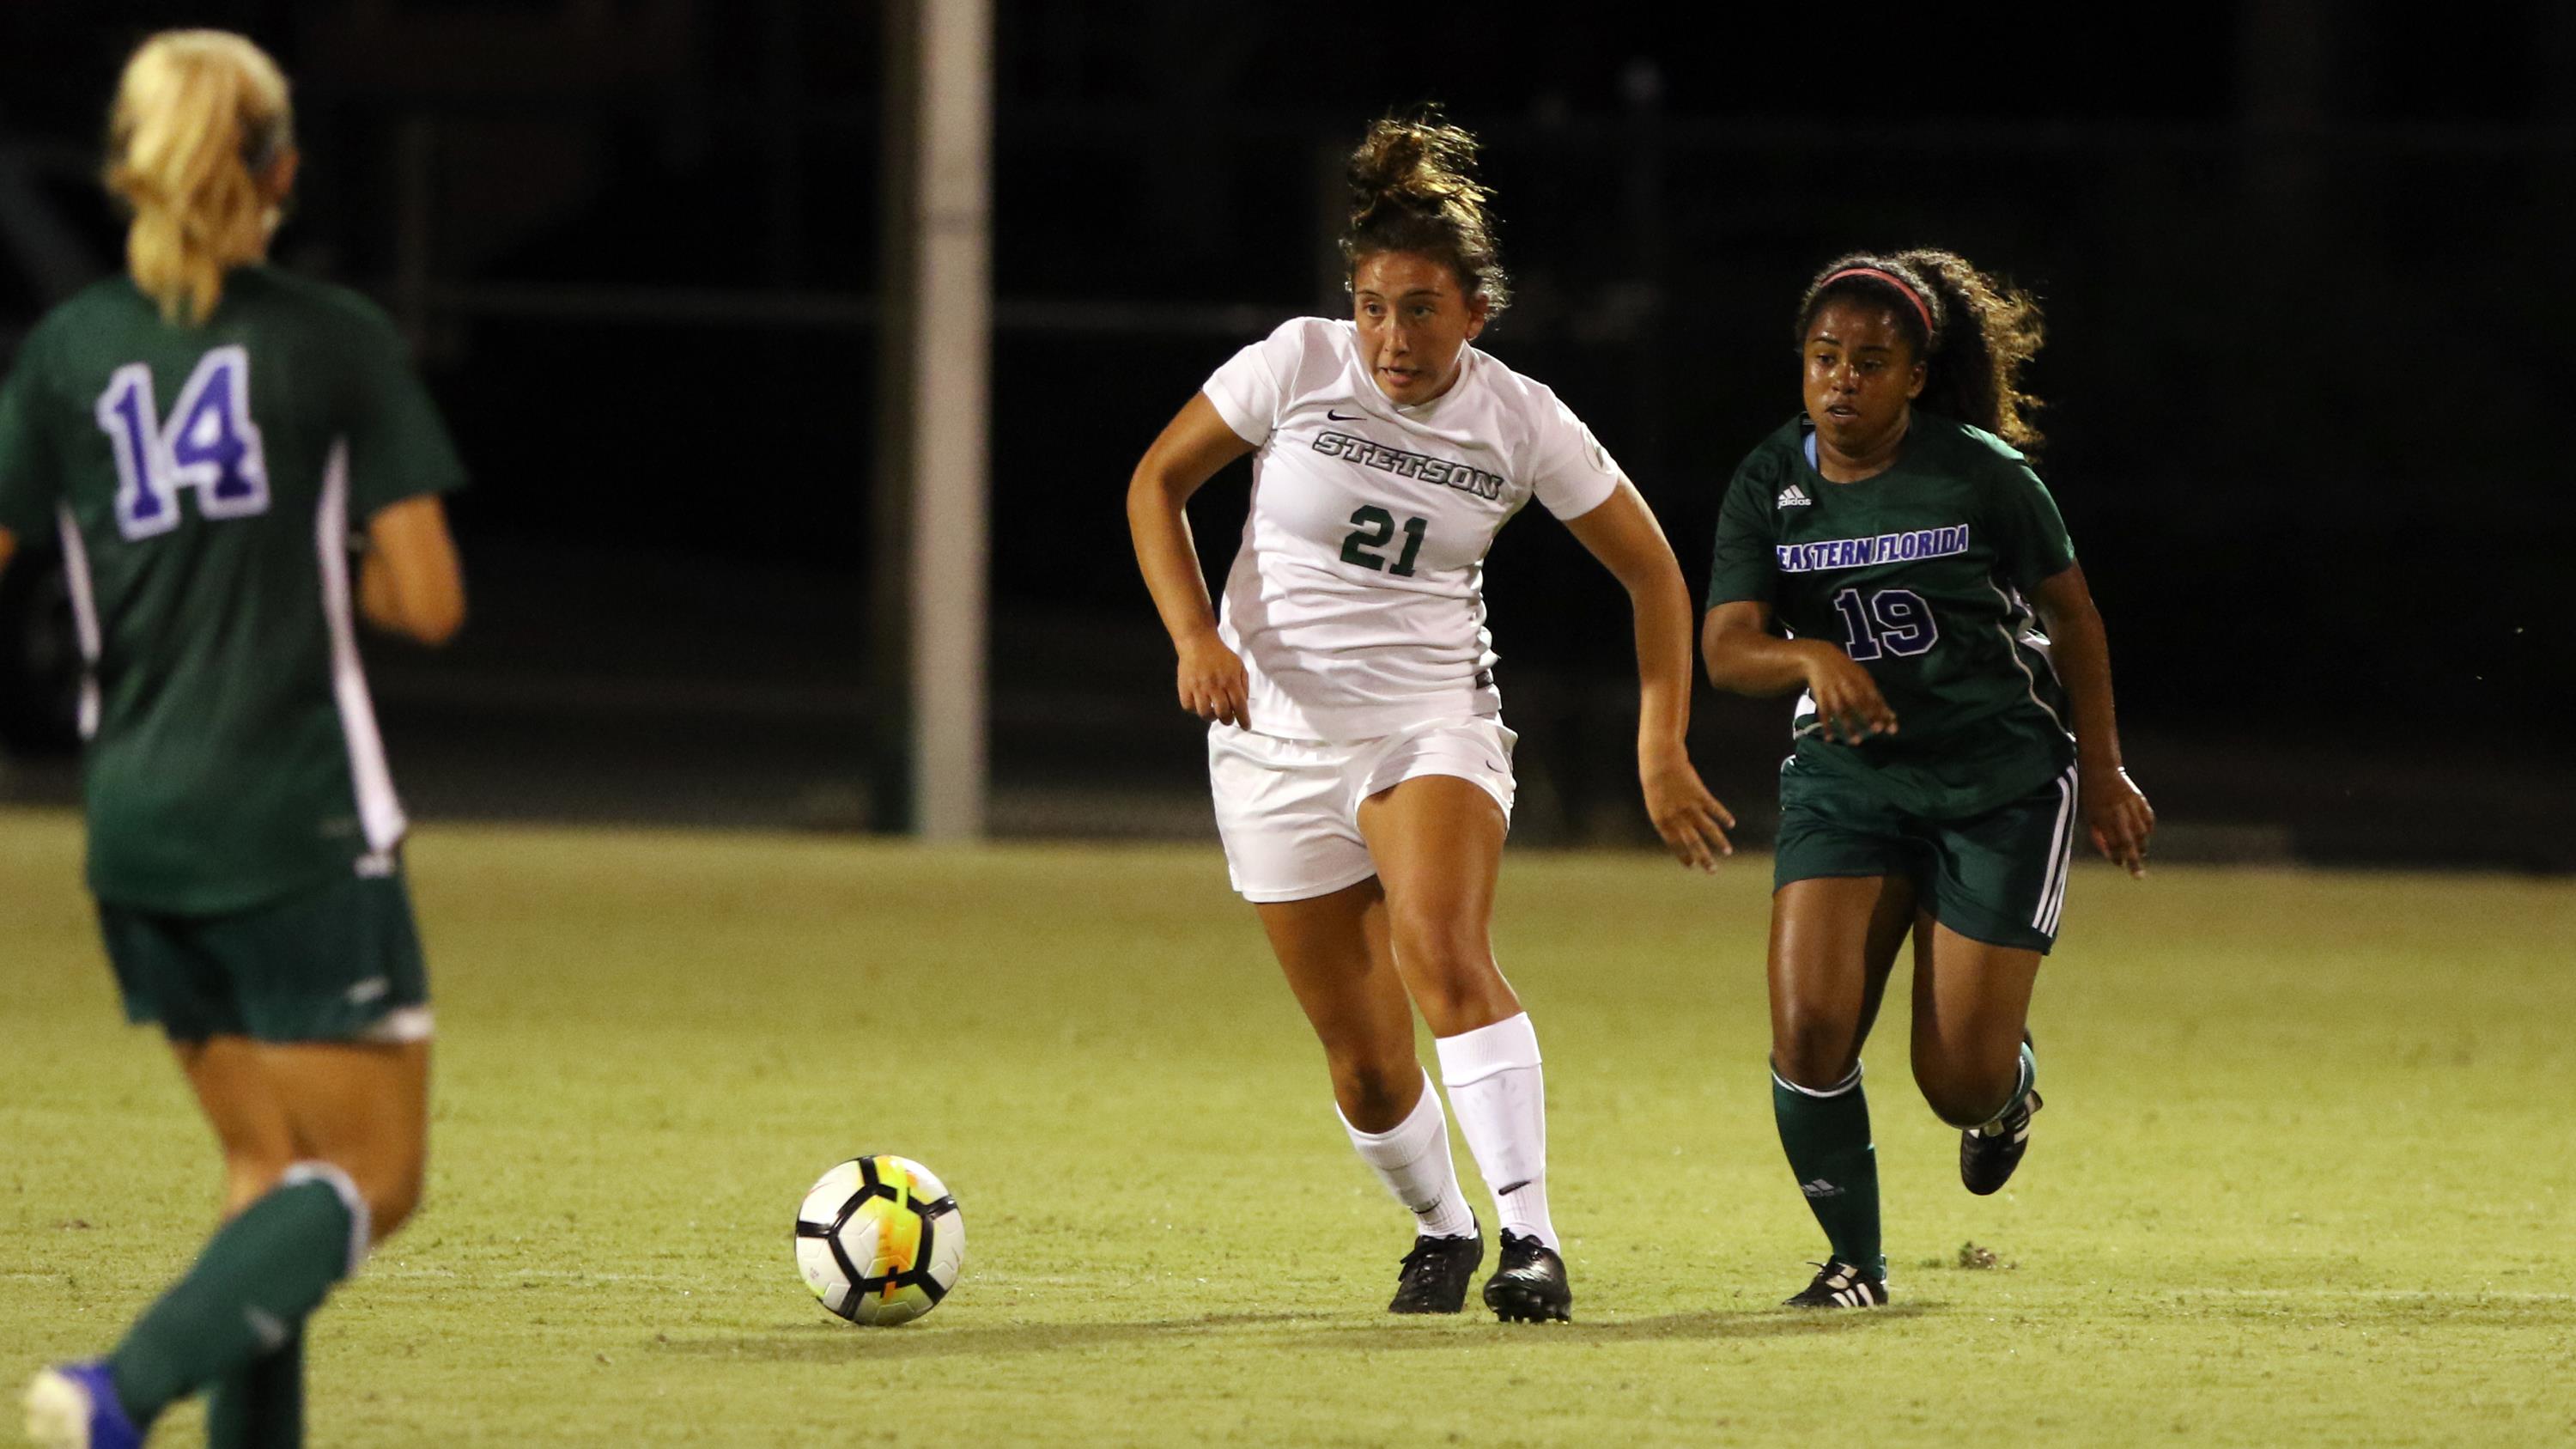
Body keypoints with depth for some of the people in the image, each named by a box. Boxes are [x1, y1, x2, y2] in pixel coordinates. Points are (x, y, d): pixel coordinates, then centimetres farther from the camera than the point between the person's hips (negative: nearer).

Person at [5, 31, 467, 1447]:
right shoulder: (337, 341, -5)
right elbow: (427, 599, -7)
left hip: (134, 824, 5)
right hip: (296, 818, -5)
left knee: (268, 1164, 18)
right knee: (370, 1175, 1)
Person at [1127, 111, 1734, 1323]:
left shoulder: (1521, 422, -7)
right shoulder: (1297, 365, -9)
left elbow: (1652, 572, 4)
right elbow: (1157, 482, 2)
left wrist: (1661, 747, -1)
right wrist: (1197, 635, -12)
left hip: (1434, 722, -1)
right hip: (1276, 735, 1)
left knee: (1442, 952, -31)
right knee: (1365, 1064, 2)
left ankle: (1529, 1237, -34)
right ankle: (1439, 1228, 32)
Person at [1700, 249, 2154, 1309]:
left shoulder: (1980, 475, -11)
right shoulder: (1770, 486, -4)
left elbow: (2072, 615, 1)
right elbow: (1725, 648, -13)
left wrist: (2102, 774, 4)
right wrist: (1814, 657, -34)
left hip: (2002, 782, -2)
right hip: (1845, 775, 2)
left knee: (1959, 1081, -4)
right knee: (1808, 1029, -16)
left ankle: (2009, 1087, 36)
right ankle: (1853, 1261, 4)